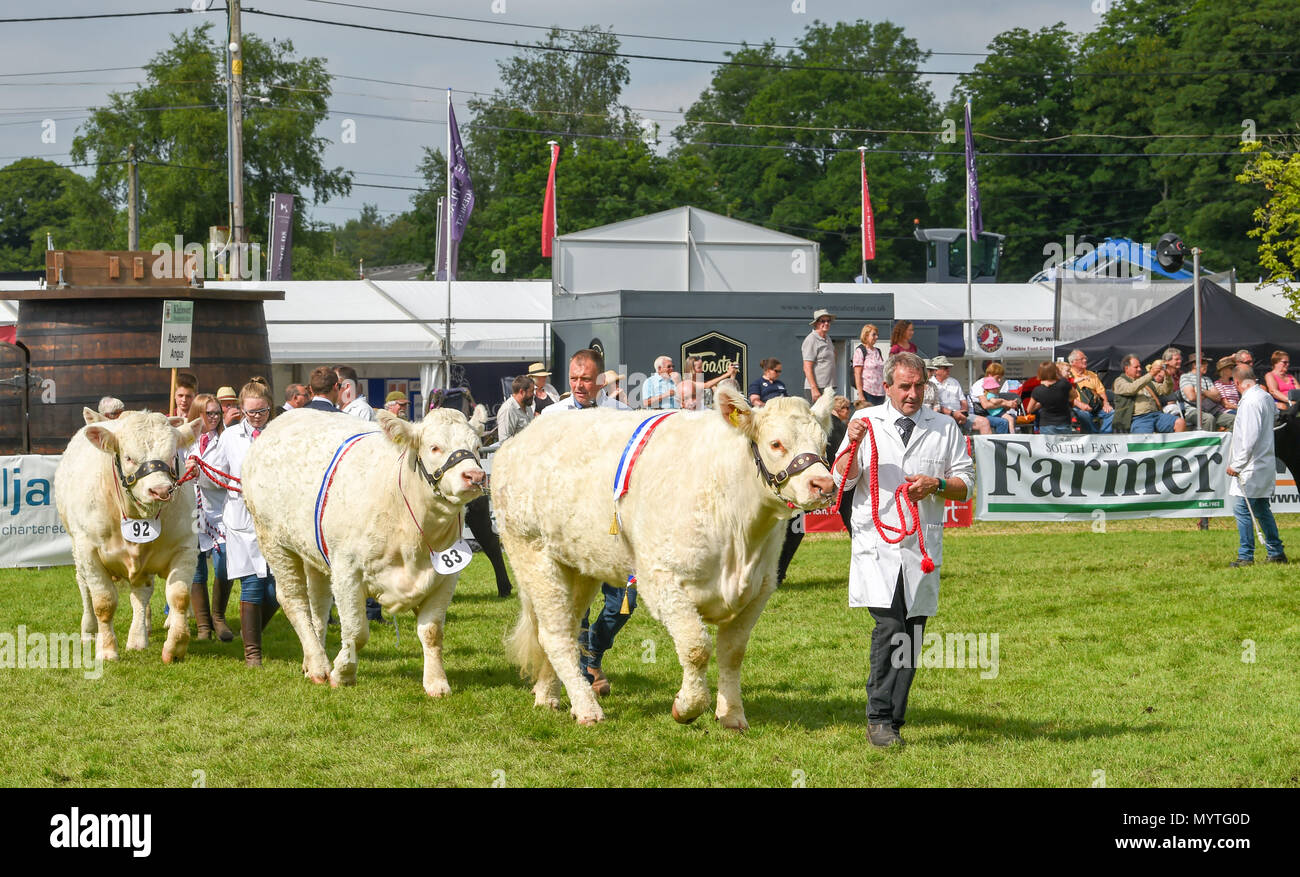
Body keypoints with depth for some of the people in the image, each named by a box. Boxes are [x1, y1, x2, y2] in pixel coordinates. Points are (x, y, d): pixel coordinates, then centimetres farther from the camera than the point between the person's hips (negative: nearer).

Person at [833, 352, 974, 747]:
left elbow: (966, 485, 14)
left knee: (911, 636, 0)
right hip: (877, 543, -2)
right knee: (890, 628, -17)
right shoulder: (865, 421, 10)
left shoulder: (945, 428, 13)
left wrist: (937, 485, -6)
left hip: (922, 546, 2)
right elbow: (842, 479, 7)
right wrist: (852, 445, -11)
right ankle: (880, 719, -13)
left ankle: (892, 721, 7)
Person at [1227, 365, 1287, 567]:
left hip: (1251, 467, -10)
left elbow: (1250, 438, -23)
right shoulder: (1266, 396, 10)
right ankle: (1276, 552, 20)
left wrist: (1237, 465, -19)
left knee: (1242, 509, -6)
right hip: (1265, 465, 10)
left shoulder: (1250, 402, -19)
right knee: (1261, 510, 16)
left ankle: (1245, 556, -5)